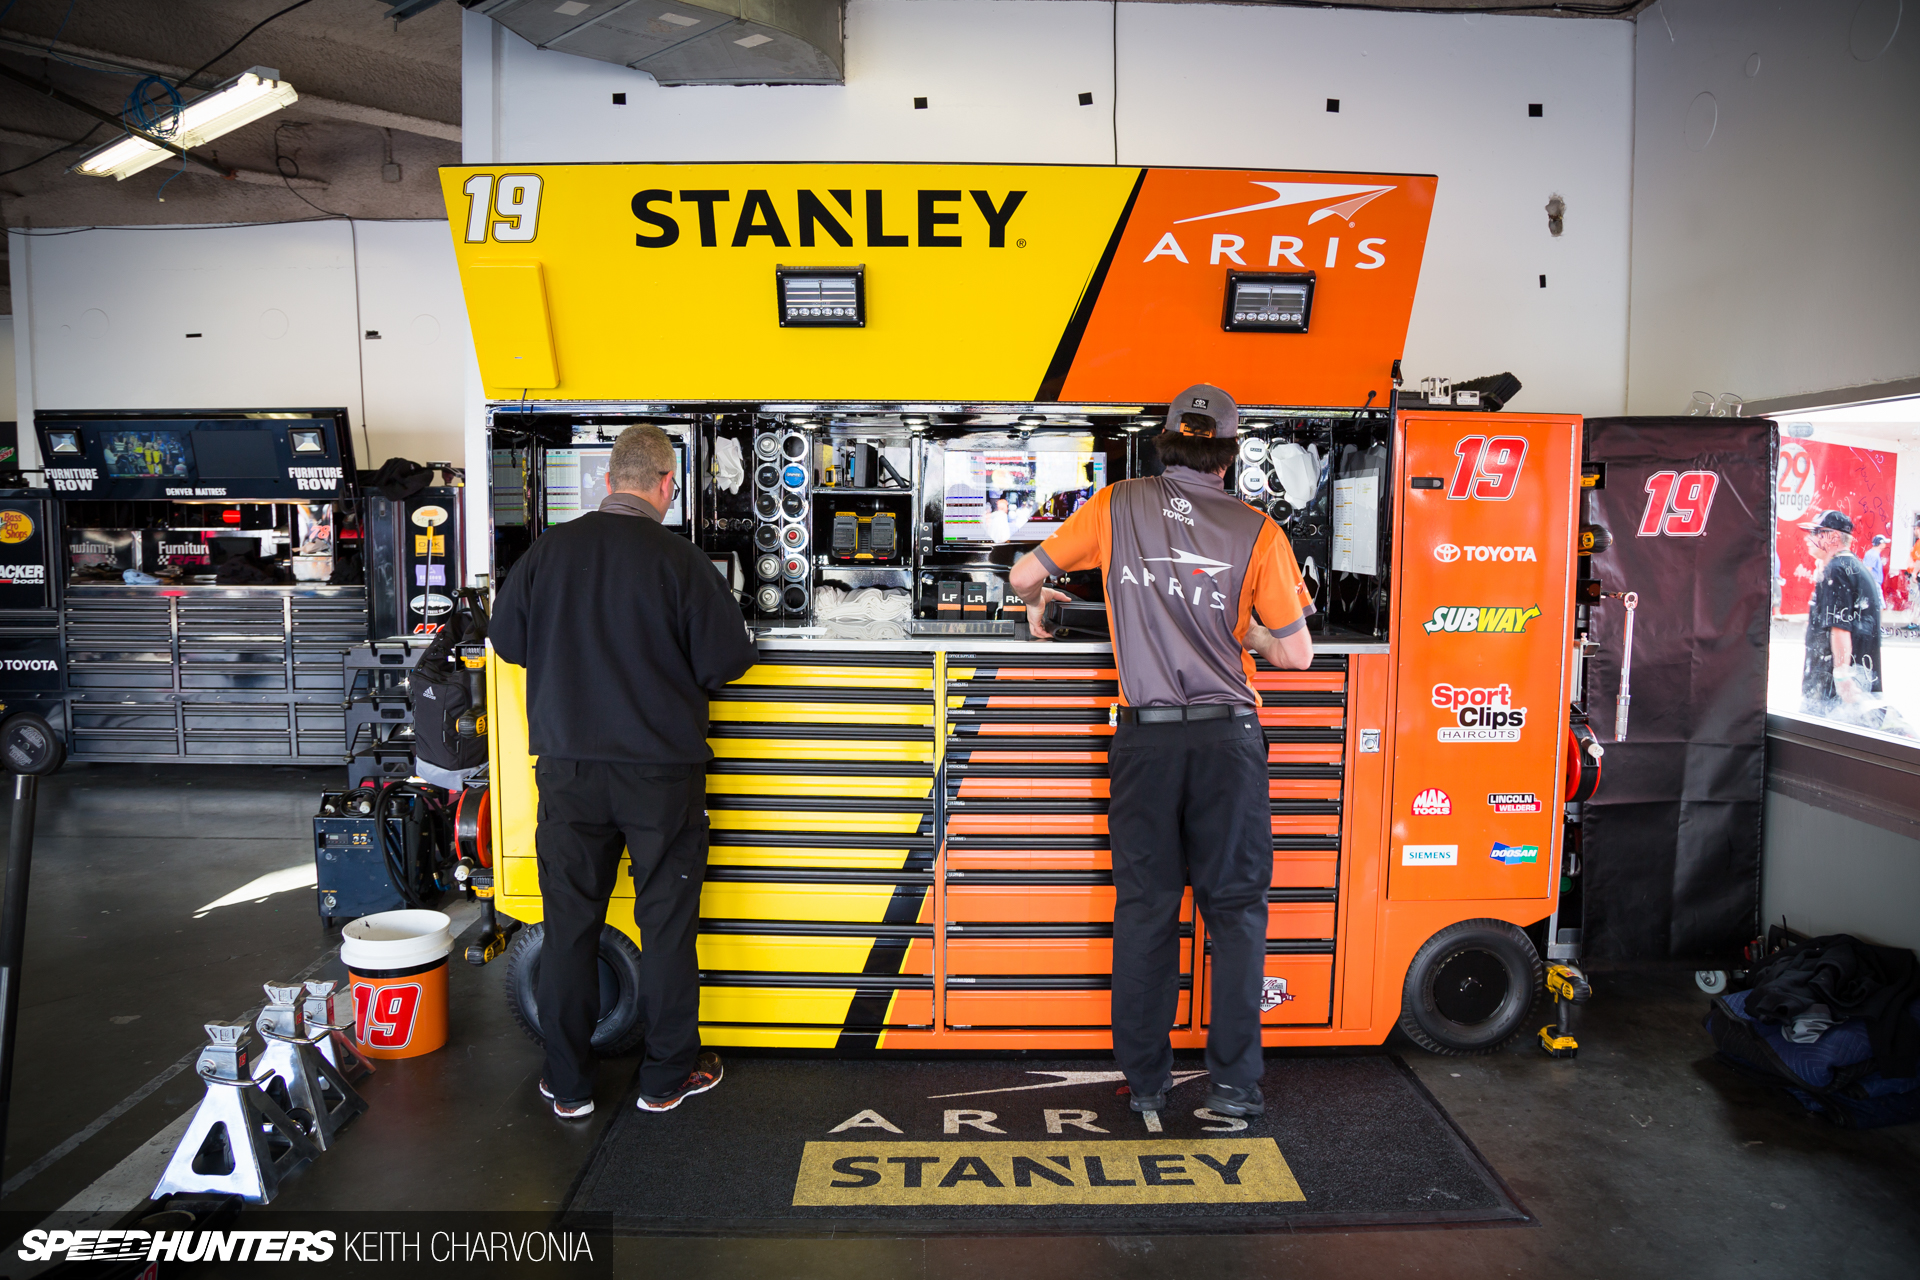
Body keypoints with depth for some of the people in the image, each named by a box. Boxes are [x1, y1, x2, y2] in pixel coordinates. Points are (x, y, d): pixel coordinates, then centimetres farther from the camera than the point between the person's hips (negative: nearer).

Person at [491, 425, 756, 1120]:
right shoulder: (680, 560, -13)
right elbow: (728, 658, -9)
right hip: (661, 769, -2)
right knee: (666, 921, 11)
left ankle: (568, 1084, 24)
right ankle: (667, 1075, 24)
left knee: (569, 922, 13)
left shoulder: (549, 549, -3)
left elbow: (508, 639, 8)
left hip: (568, 765, 3)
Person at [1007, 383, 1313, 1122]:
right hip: (1227, 736, -1)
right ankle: (1232, 1082, 12)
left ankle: (1145, 1081, 18)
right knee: (1235, 907, 9)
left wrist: (1036, 602, 30)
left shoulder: (1120, 504, 3)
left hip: (1145, 736, 1)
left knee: (1144, 909, 10)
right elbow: (1297, 655, 3)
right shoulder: (1256, 530, 0)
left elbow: (1025, 575, 8)